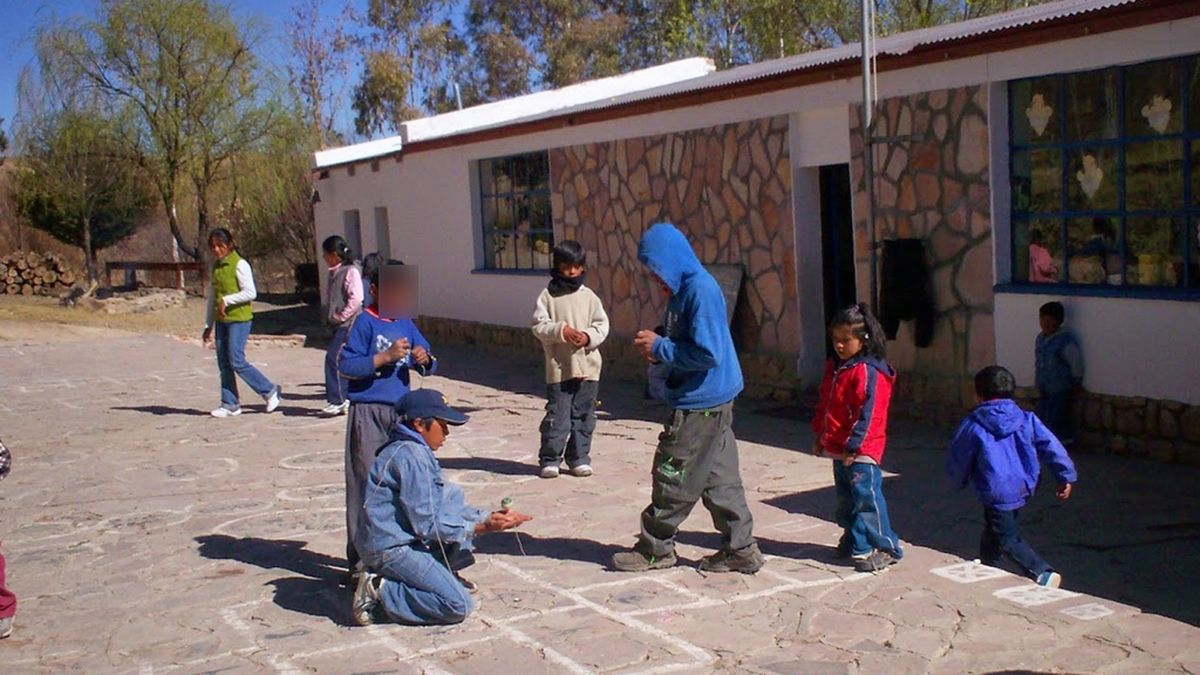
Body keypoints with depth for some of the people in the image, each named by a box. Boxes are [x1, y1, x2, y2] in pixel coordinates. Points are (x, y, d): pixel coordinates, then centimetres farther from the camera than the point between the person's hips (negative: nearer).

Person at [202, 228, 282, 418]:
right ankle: (230, 405, 12)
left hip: (239, 319, -7)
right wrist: (208, 325, 18)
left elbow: (251, 293, -16)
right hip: (221, 321, 7)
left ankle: (269, 391, 2)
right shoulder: (216, 267, 14)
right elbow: (211, 297, 19)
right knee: (224, 364, 6)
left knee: (237, 361, -12)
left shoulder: (240, 265, -8)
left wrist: (226, 300, -19)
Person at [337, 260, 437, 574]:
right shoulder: (364, 322, -6)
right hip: (369, 414, -6)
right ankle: (360, 559, 4)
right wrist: (385, 356, -19)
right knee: (366, 483, -2)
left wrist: (424, 359, -5)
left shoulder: (406, 324, 12)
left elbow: (429, 366, 18)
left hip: (401, 412, 6)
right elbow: (345, 365, -13)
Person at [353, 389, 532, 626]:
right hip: (391, 549, -10)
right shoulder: (412, 457, -18)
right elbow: (426, 524, -19)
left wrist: (488, 517, 5)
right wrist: (481, 527, -13)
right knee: (458, 606, -17)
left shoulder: (416, 451, 14)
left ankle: (443, 575, 11)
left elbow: (439, 507, 16)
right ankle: (379, 591, -10)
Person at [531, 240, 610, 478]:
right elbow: (539, 326, -6)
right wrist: (561, 330, -21)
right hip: (559, 367, -3)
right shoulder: (548, 295, -1)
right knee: (557, 416, -3)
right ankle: (549, 459, 10)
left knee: (583, 416, 10)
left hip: (587, 366, 3)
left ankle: (579, 458, 21)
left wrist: (589, 336, -13)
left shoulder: (589, 296, 6)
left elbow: (602, 324, 6)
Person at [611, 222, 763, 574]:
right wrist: (655, 346, 2)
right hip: (713, 399, 10)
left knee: (672, 476, 2)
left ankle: (655, 548, 14)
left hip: (702, 402, -10)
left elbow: (708, 353, -25)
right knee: (719, 477, 12)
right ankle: (740, 548, 18)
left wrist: (660, 348, -15)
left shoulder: (701, 290, -20)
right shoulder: (683, 289, 10)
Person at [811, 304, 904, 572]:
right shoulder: (834, 367, 12)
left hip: (861, 451, -9)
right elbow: (824, 404, 21)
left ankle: (886, 548, 1)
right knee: (846, 498, 15)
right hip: (837, 449, 9)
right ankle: (856, 544, 26)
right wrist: (819, 435, 19)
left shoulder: (867, 371, -16)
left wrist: (853, 446, -19)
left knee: (867, 497, -7)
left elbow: (867, 412, -19)